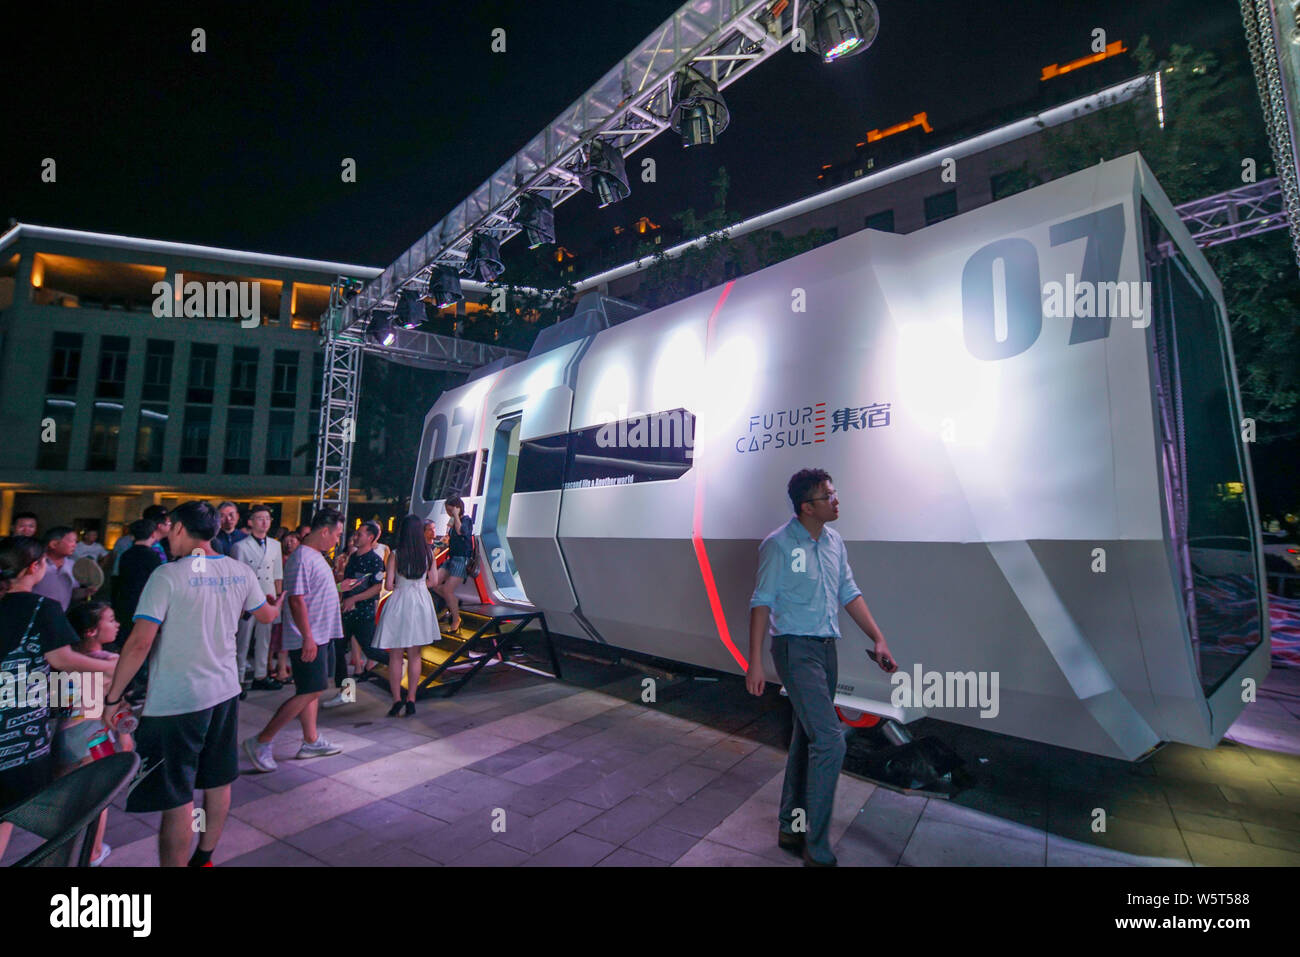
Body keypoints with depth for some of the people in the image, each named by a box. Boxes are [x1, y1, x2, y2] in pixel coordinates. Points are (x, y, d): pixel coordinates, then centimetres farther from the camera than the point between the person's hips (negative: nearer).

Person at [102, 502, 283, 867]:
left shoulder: (168, 575, -15)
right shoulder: (240, 572, 1)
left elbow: (139, 643, -19)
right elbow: (266, 615, 17)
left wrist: (113, 697, -7)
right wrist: (277, 604, 40)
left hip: (176, 701, -6)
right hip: (225, 692, 6)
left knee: (177, 797, 4)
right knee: (218, 782, 19)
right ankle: (204, 858, 36)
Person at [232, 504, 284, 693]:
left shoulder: (275, 545, 10)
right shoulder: (241, 546, -5)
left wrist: (277, 598, 9)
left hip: (269, 601, 5)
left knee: (264, 640, 12)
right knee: (243, 642, 2)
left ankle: (260, 676, 23)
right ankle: (238, 679, 13)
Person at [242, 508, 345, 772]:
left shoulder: (316, 556, 12)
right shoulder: (302, 558, -19)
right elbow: (297, 600, -23)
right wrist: (308, 637, -25)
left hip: (320, 637, 10)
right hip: (308, 639, -10)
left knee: (312, 691, 16)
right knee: (310, 692, -6)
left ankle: (311, 741, 26)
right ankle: (261, 742, 5)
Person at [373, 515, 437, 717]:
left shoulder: (395, 554, -12)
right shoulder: (428, 553, -5)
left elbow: (388, 585, -12)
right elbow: (432, 581, 2)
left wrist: (399, 586, 8)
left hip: (399, 603, -3)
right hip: (421, 603, 3)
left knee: (395, 655, 10)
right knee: (414, 654, 12)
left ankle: (397, 699, 11)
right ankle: (411, 700, 16)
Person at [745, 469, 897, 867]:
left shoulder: (834, 541, 7)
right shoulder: (779, 545, -15)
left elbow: (849, 594, 13)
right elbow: (762, 603, -13)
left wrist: (878, 639, 8)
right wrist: (755, 662, -14)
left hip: (826, 648, 8)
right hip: (796, 650, -8)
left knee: (807, 738, 16)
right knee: (830, 741, -12)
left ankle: (792, 828, 33)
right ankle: (817, 850, 4)